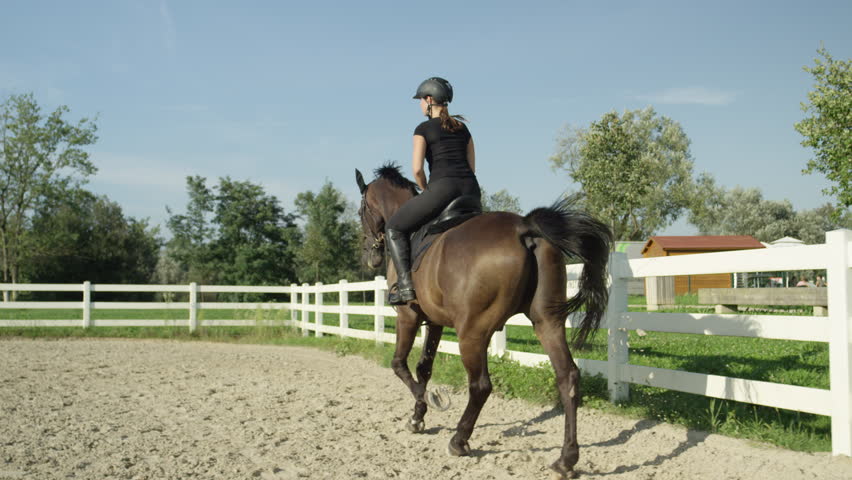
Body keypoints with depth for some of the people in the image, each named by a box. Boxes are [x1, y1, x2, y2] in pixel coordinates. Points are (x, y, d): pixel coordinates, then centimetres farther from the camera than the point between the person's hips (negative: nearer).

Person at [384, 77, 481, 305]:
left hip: (442, 187, -6)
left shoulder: (424, 128, 4)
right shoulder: (463, 128, 21)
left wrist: (426, 191, 13)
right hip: (471, 189, 6)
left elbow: (417, 169, -4)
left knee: (394, 228, 8)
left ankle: (405, 284, -5)